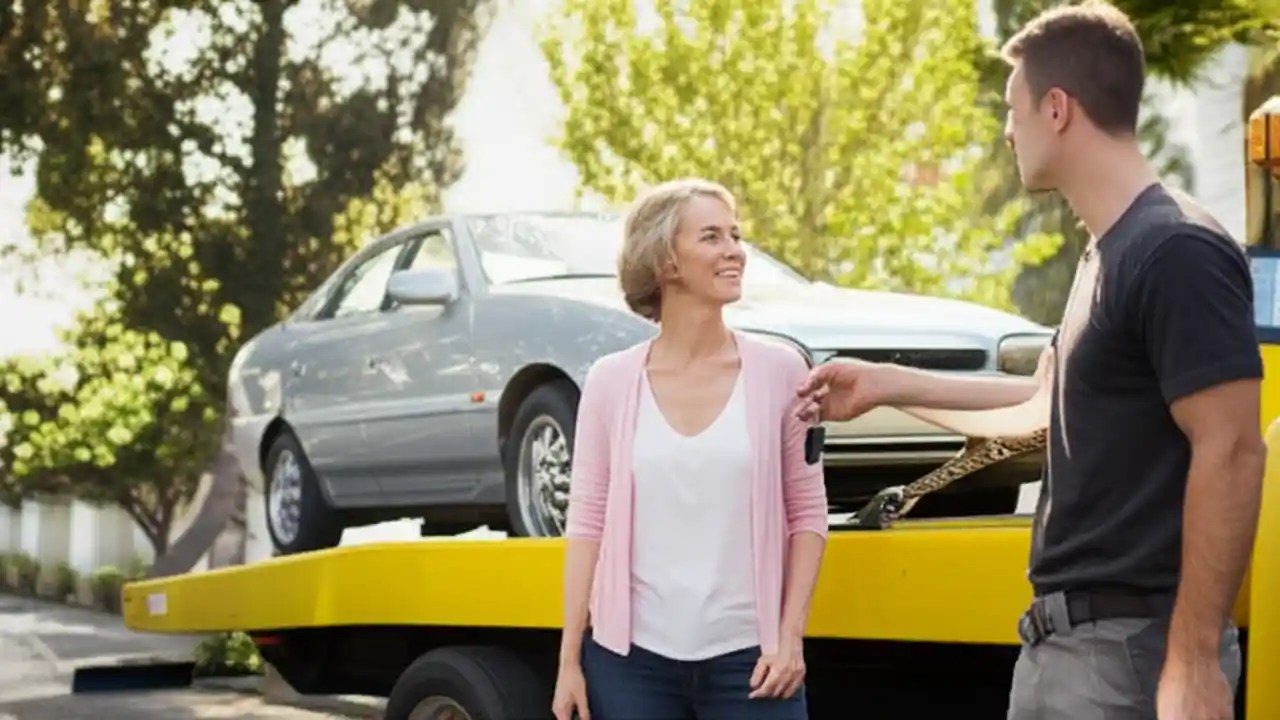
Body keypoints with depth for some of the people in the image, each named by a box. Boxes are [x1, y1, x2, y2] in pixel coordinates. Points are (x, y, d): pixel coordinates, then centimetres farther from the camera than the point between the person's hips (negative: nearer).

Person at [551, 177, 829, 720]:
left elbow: (808, 514, 4)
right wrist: (569, 660, 1)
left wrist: (790, 636, -4)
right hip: (630, 655, 1)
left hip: (747, 655, 0)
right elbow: (588, 521, 3)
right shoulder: (611, 380, 1)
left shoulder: (779, 371, 0)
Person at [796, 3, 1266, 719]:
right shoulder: (1108, 251, 12)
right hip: (1063, 633, 9)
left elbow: (1230, 453, -22)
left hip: (1131, 645, -9)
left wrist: (1194, 660, -23)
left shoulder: (1177, 251, -18)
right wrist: (887, 384, 28)